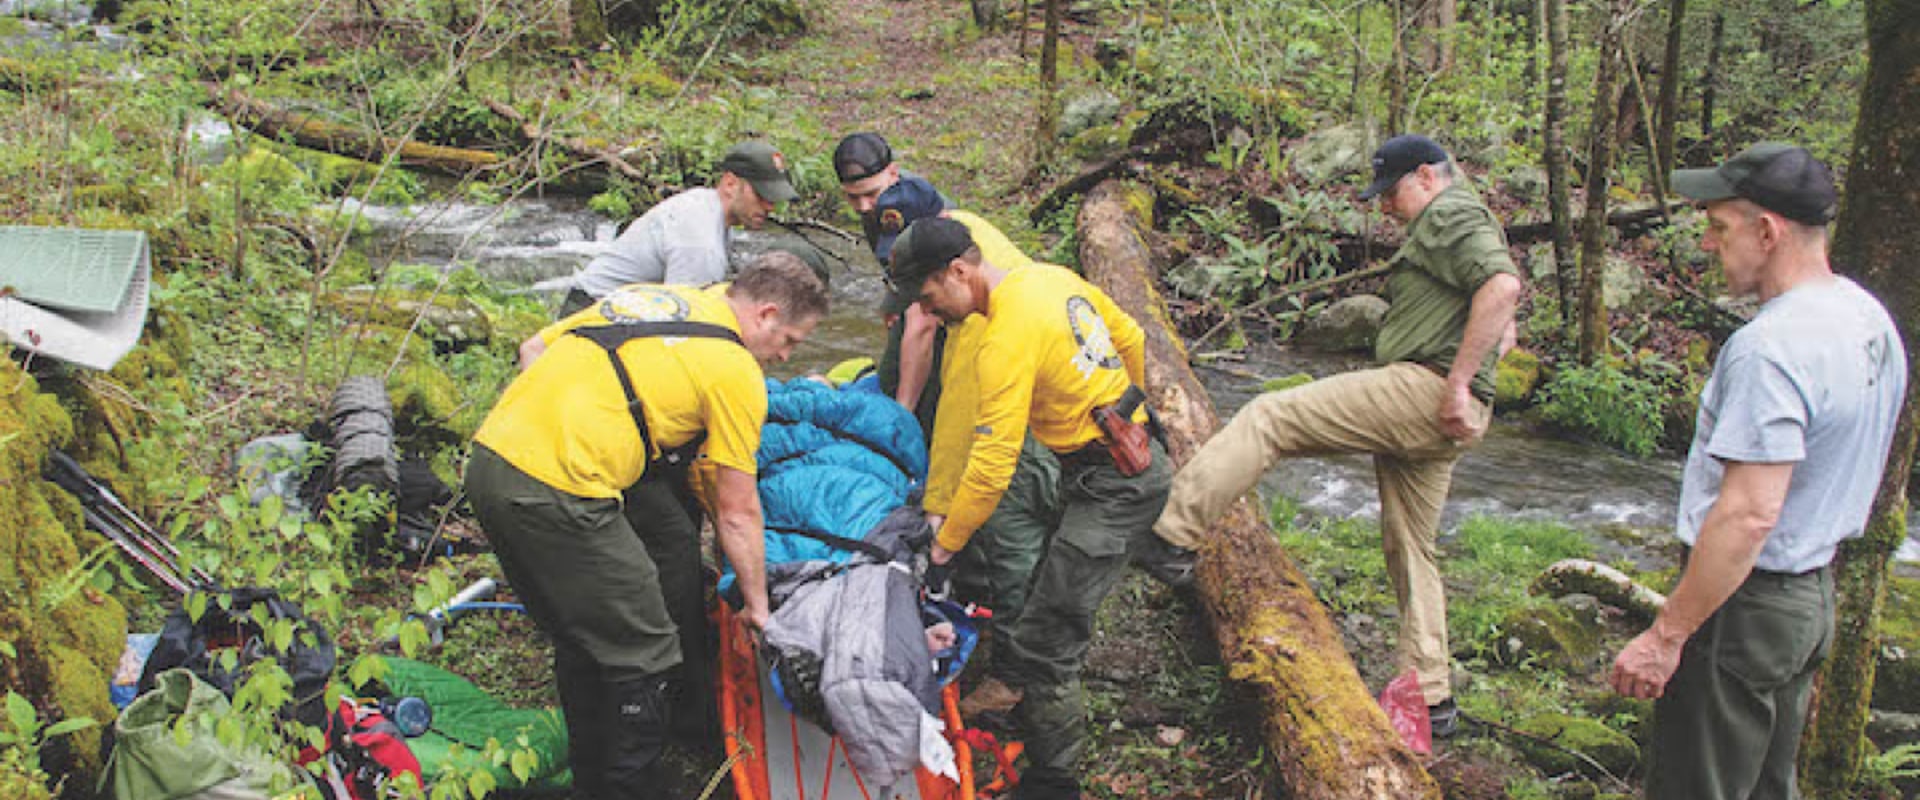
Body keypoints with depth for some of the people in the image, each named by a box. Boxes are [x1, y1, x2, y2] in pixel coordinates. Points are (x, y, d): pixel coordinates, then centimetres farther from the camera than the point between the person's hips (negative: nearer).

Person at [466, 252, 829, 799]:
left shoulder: (647, 297, 19)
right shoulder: (735, 370, -2)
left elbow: (533, 350, 23)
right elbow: (737, 514, 3)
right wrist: (757, 606, 15)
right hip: (557, 494, -9)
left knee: (582, 640, 23)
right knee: (645, 661, 5)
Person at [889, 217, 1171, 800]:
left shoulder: (1007, 339, -22)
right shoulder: (1052, 278, 5)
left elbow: (992, 465, -23)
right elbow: (1130, 339, 18)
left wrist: (944, 546, -13)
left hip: (1111, 486, -10)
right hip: (1138, 457, 10)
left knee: (1041, 647, -7)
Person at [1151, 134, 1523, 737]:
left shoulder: (1449, 215, -3)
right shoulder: (1443, 230, 30)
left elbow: (1502, 286, -22)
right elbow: (1502, 326, 35)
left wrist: (1457, 384, -23)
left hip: (1422, 389, -11)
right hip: (1426, 417, 11)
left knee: (1269, 417, -14)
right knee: (1409, 550, 14)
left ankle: (1167, 531, -20)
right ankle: (1430, 699, 18)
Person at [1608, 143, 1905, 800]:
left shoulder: (1771, 346, -24)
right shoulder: (1871, 320, 7)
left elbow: (1750, 513, -28)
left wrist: (1666, 634, -23)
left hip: (1746, 604, -10)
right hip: (1816, 593, 10)